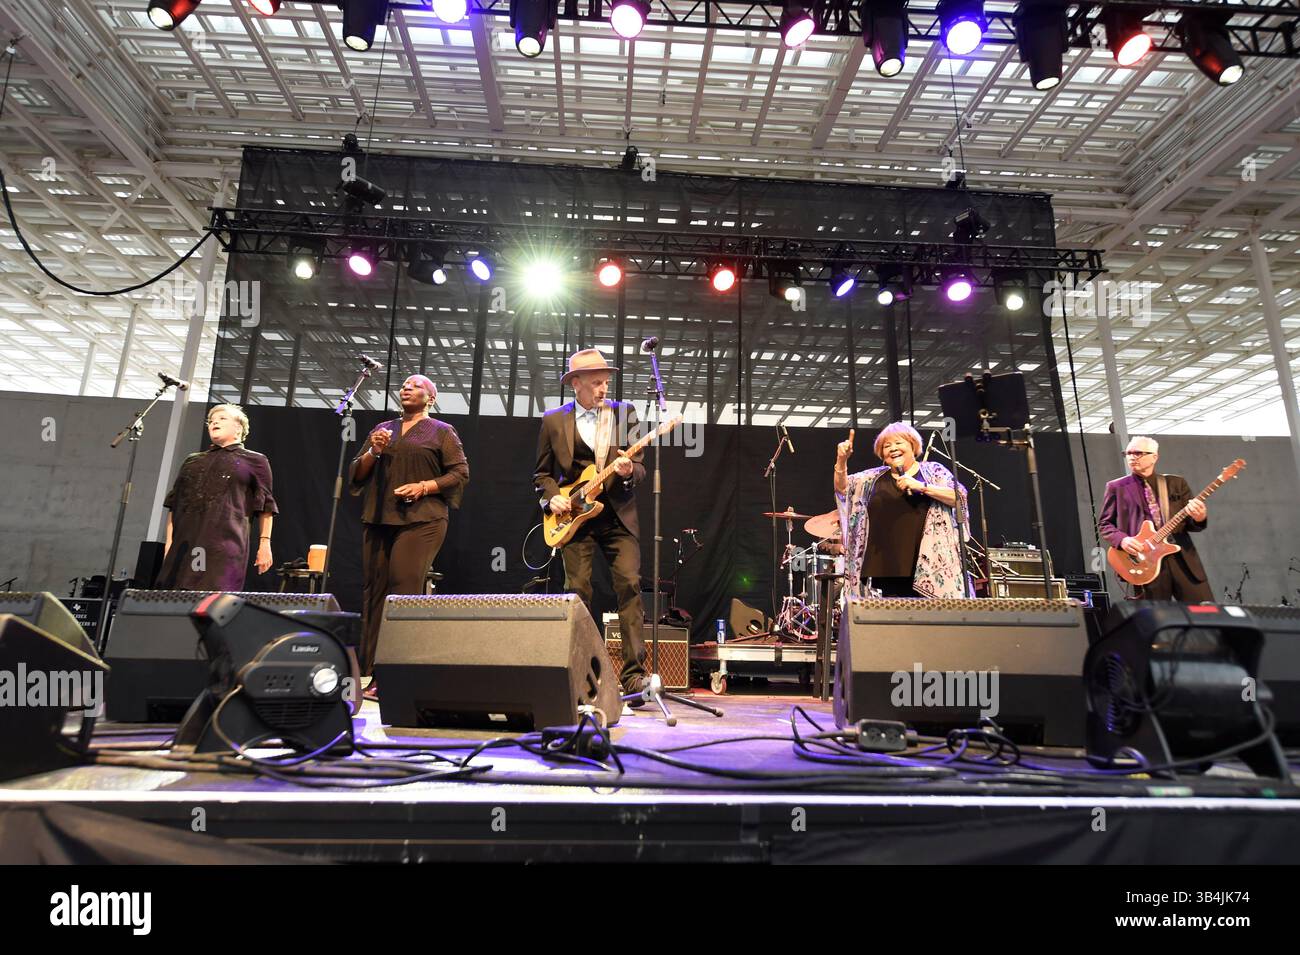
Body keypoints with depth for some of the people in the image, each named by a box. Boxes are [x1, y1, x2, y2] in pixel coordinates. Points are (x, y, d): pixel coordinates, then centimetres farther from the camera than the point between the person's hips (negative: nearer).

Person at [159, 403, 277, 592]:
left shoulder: (254, 461, 11)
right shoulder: (192, 461, 24)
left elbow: (266, 506, 6)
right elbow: (174, 502, 21)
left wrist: (264, 543, -1)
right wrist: (169, 540, 12)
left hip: (226, 544, -4)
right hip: (185, 542, 5)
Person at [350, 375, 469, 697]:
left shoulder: (442, 431, 8)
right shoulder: (382, 429, 21)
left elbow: (460, 473, 0)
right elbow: (357, 475, 20)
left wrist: (424, 486, -12)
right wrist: (373, 452, 0)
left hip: (421, 520, -5)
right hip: (378, 519, 5)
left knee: (403, 588, -14)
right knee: (374, 589, 1)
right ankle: (371, 673, 6)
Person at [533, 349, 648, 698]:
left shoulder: (624, 412, 8)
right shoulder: (554, 420, 7)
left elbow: (640, 468, 6)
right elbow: (542, 472, 13)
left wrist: (628, 471, -16)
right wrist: (552, 497, -5)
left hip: (619, 515, 0)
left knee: (630, 585, -10)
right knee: (577, 591, -2)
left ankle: (633, 673, -5)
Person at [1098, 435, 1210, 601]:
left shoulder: (1176, 483, 13)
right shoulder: (1116, 487, 6)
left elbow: (1191, 524, 13)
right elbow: (1104, 523, 7)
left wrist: (1199, 518, -11)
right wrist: (1122, 539, -12)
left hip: (1183, 558, 2)